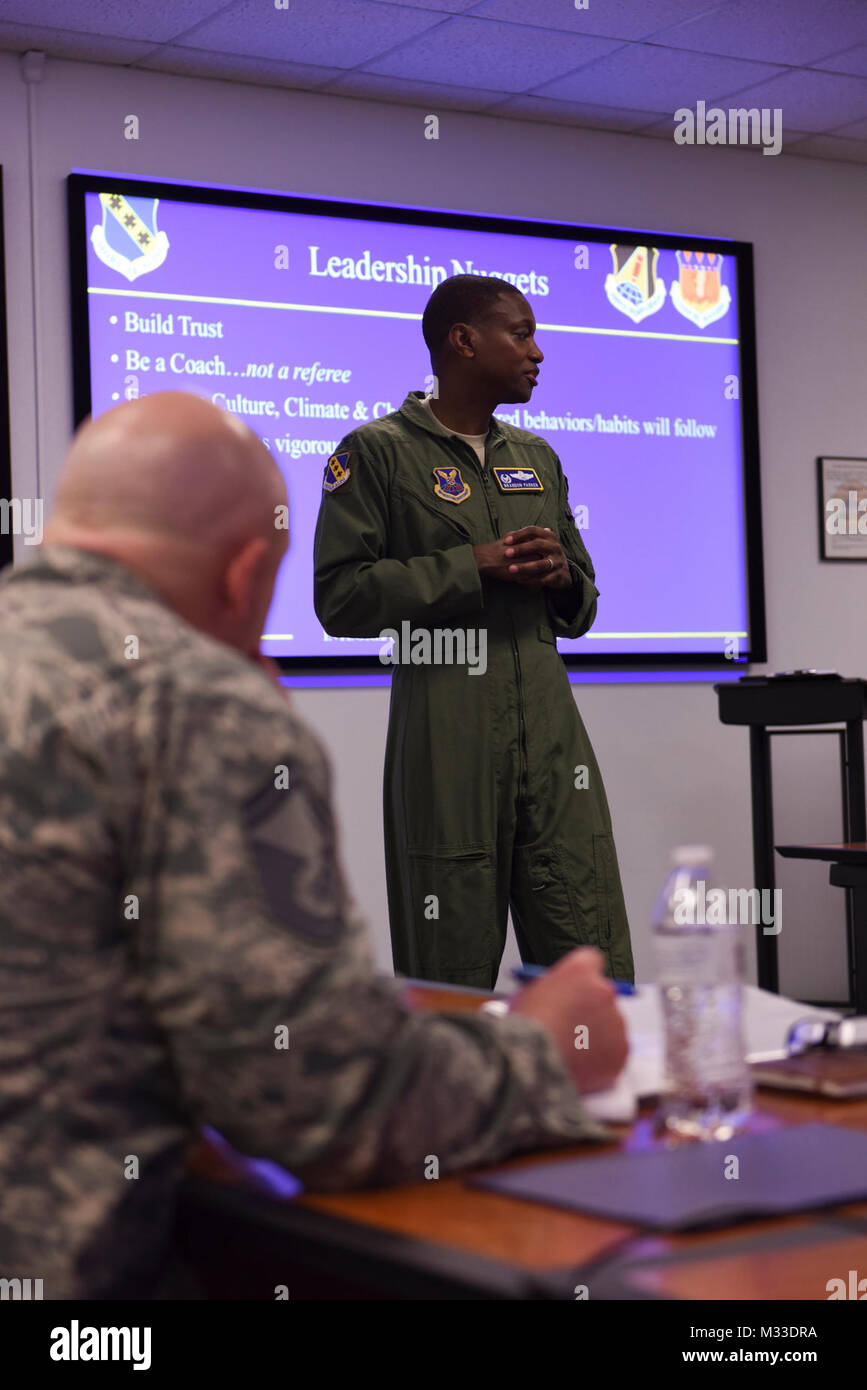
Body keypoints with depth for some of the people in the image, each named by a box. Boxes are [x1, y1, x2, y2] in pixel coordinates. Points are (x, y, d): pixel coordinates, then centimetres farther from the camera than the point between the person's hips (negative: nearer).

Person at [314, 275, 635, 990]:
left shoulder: (537, 457, 20)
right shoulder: (377, 452, 1)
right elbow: (339, 596, -8)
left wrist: (562, 574, 2)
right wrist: (474, 565, -11)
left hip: (552, 732, 5)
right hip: (445, 739, -5)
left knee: (598, 970, 0)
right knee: (453, 980, 1)